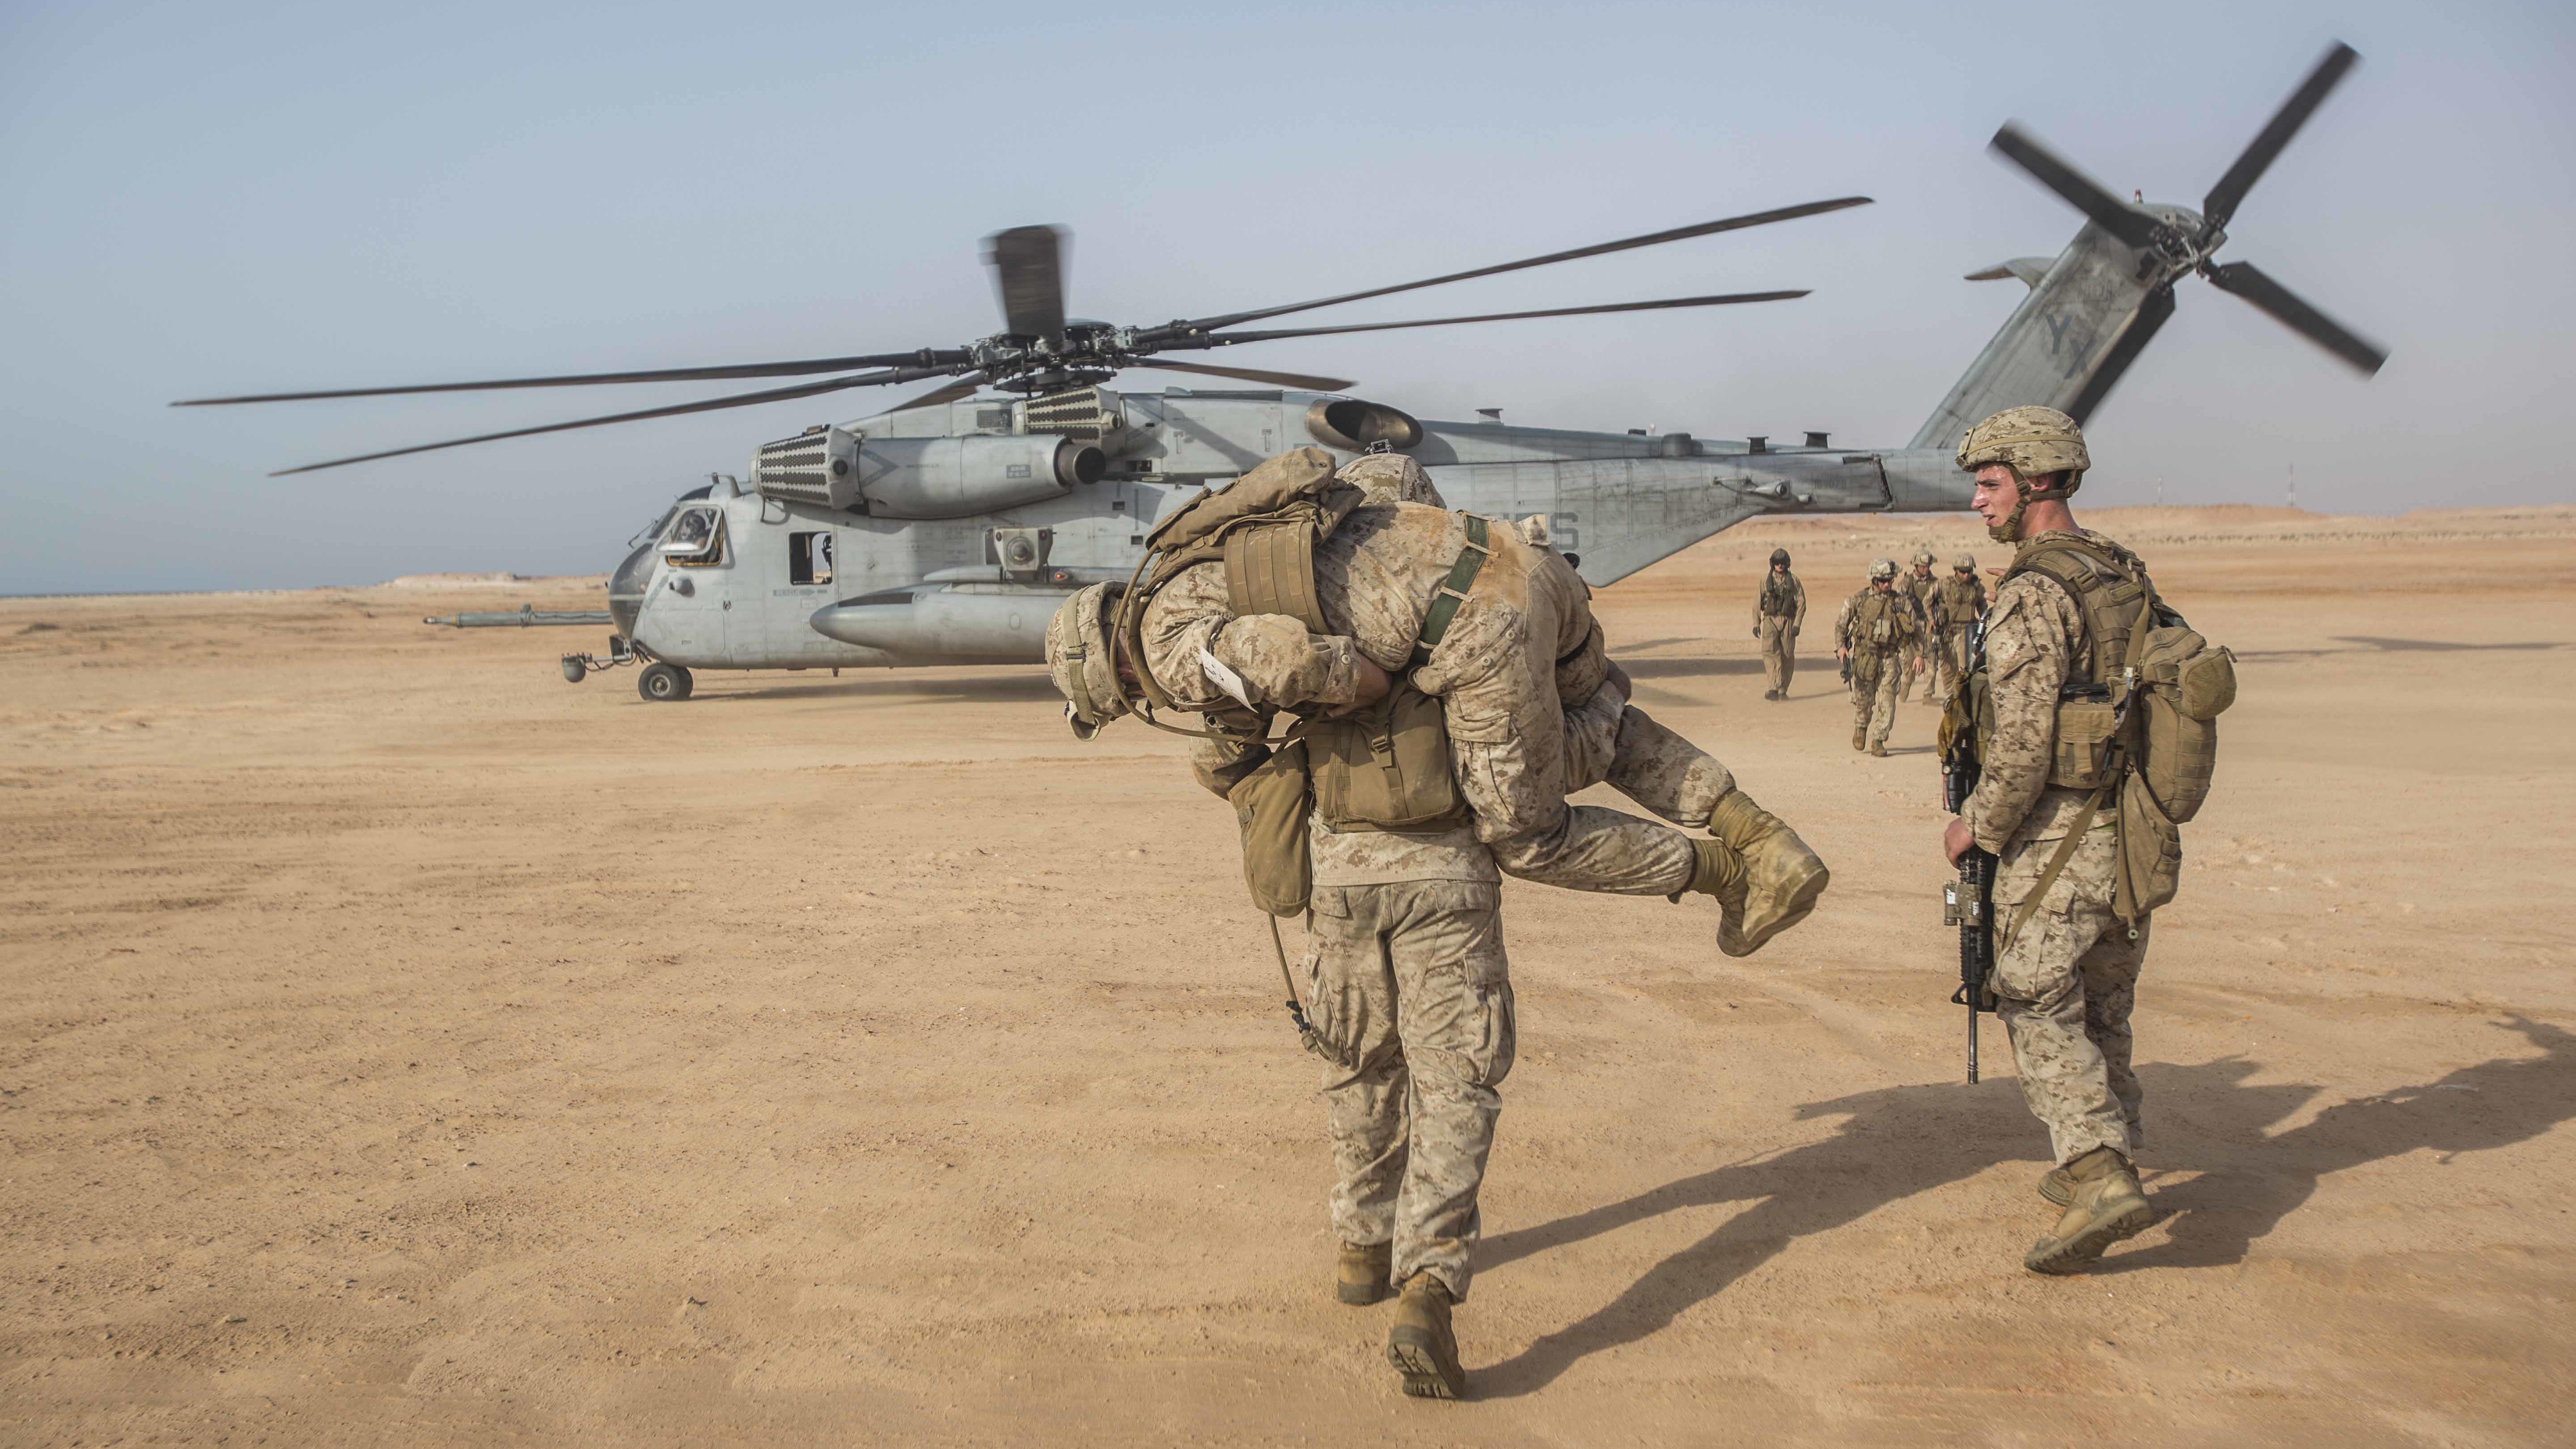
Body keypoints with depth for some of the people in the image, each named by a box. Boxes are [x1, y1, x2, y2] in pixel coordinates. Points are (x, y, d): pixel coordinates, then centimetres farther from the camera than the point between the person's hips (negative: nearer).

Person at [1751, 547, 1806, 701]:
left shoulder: (1794, 580, 5)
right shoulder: (1765, 580, 7)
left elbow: (1801, 603, 3)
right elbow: (1758, 603, 9)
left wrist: (1797, 624, -7)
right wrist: (1756, 624, 3)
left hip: (1788, 621, 0)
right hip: (1770, 620, 0)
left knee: (1788, 656, 1)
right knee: (1770, 651, -17)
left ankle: (1783, 690, 14)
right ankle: (1773, 689, -23)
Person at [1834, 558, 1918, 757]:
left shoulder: (1902, 602, 4)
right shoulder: (1858, 600, 2)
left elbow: (1912, 630, 9)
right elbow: (1841, 623, 8)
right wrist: (1840, 646, -5)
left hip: (1889, 658, 1)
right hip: (1864, 656, -1)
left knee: (1887, 700, -6)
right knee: (1864, 699, 2)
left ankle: (1878, 741, 3)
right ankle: (1860, 728, 32)